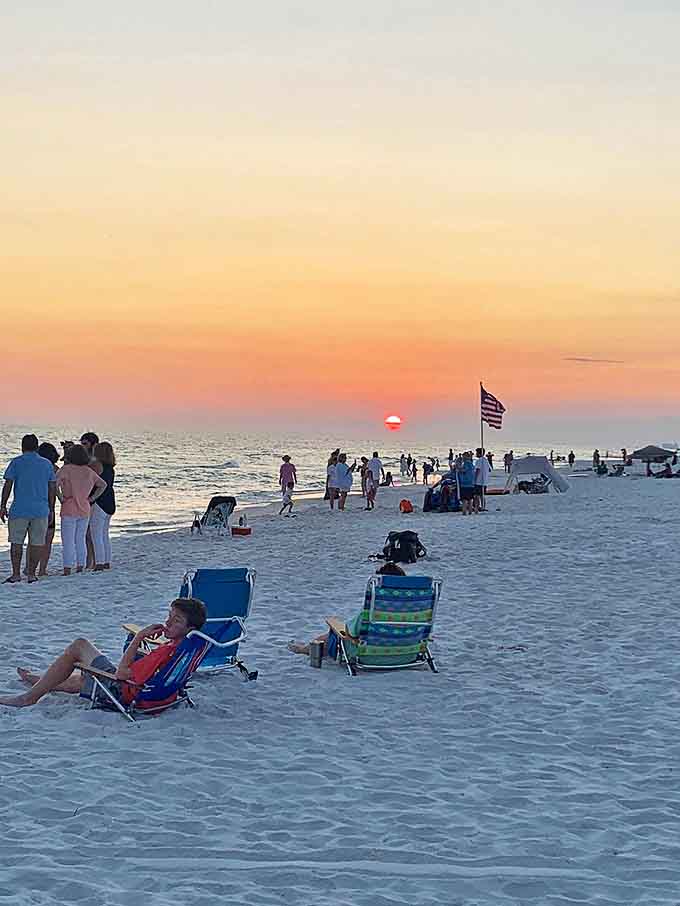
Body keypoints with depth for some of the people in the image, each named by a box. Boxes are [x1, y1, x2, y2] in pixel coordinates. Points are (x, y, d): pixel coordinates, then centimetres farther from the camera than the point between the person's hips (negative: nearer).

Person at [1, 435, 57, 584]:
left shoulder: (16, 462, -1)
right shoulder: (47, 464, 7)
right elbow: (52, 489, 9)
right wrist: (51, 510, 15)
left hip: (19, 510, -2)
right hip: (41, 510, 2)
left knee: (16, 542, 4)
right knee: (36, 543, 7)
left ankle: (16, 574, 1)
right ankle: (31, 573, 8)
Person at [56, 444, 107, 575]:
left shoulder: (66, 469, -9)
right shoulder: (89, 471, 7)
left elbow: (55, 483, -23)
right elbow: (103, 485, 13)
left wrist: (60, 498, -12)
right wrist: (92, 498, 12)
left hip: (69, 510, -5)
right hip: (85, 510, 5)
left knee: (68, 541, -1)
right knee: (80, 540, 13)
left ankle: (67, 569, -3)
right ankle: (80, 568, 14)